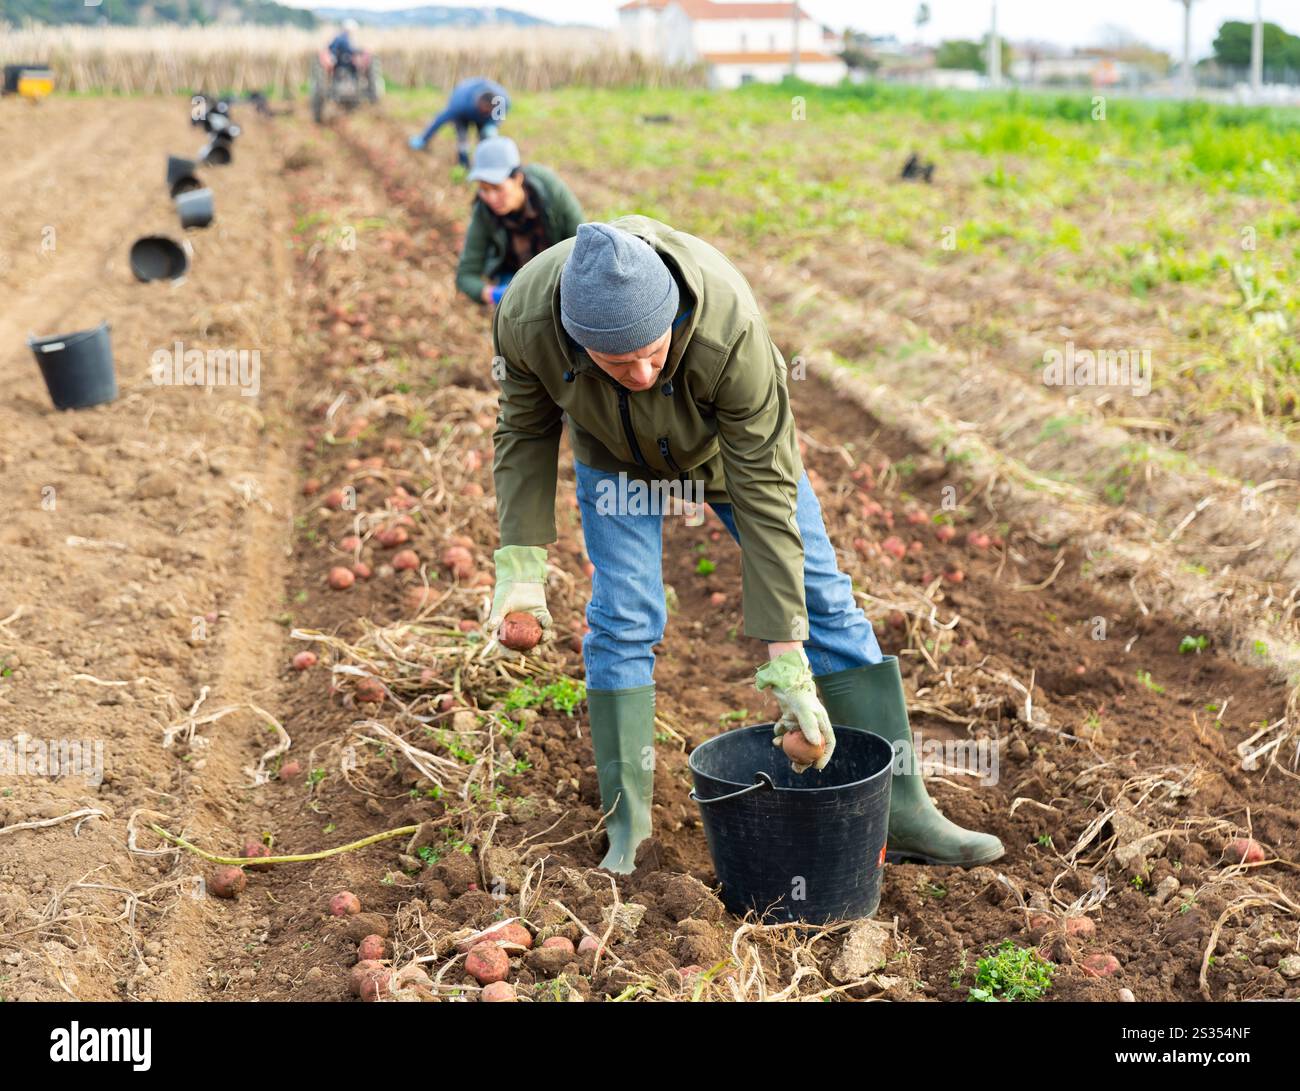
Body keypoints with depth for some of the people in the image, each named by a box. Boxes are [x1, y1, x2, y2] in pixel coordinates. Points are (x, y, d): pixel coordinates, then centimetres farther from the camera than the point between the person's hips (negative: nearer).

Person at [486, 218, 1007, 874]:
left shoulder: (730, 332, -44)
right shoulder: (525, 316, -35)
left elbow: (764, 495, -37)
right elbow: (525, 429, -13)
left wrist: (787, 662, -35)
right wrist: (520, 560, -21)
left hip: (729, 442, -1)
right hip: (614, 452, 1)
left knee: (823, 601, -2)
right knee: (621, 619, -11)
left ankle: (902, 811, 6)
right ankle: (625, 828, 3)